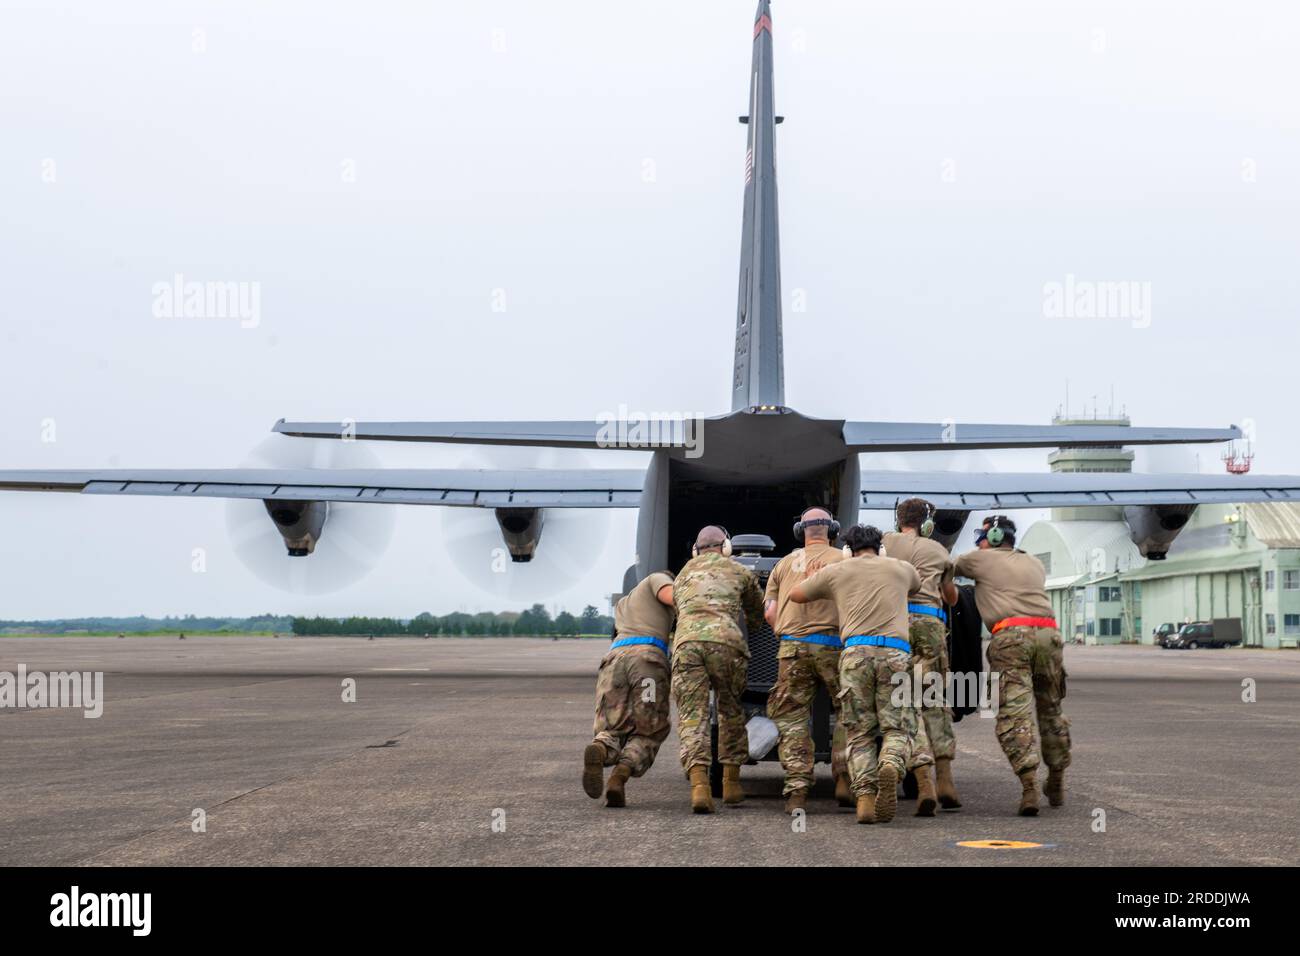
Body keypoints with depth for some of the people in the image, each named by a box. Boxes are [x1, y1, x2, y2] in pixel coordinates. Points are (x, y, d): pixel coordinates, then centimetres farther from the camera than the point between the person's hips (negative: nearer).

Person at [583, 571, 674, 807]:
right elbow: (673, 597, 6)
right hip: (648, 660, -4)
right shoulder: (658, 578, 27)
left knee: (612, 734, 7)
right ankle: (618, 779, -22)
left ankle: (598, 753, -31)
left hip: (614, 659, 4)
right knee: (646, 739, 8)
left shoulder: (621, 605, 44)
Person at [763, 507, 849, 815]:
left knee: (791, 718, 6)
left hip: (791, 647, 3)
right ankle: (844, 778, 1)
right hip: (831, 643, -2)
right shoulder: (843, 559, 6)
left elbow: (769, 613, 12)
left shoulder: (785, 564, 17)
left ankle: (796, 790, -1)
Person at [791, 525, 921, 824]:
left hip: (856, 651, 0)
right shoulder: (902, 569, 24)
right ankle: (891, 767, -29)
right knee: (897, 729, 4)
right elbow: (918, 588, 48)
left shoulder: (836, 571, 20)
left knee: (859, 734, 6)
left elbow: (795, 595, 32)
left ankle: (865, 797, -14)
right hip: (895, 653, 0)